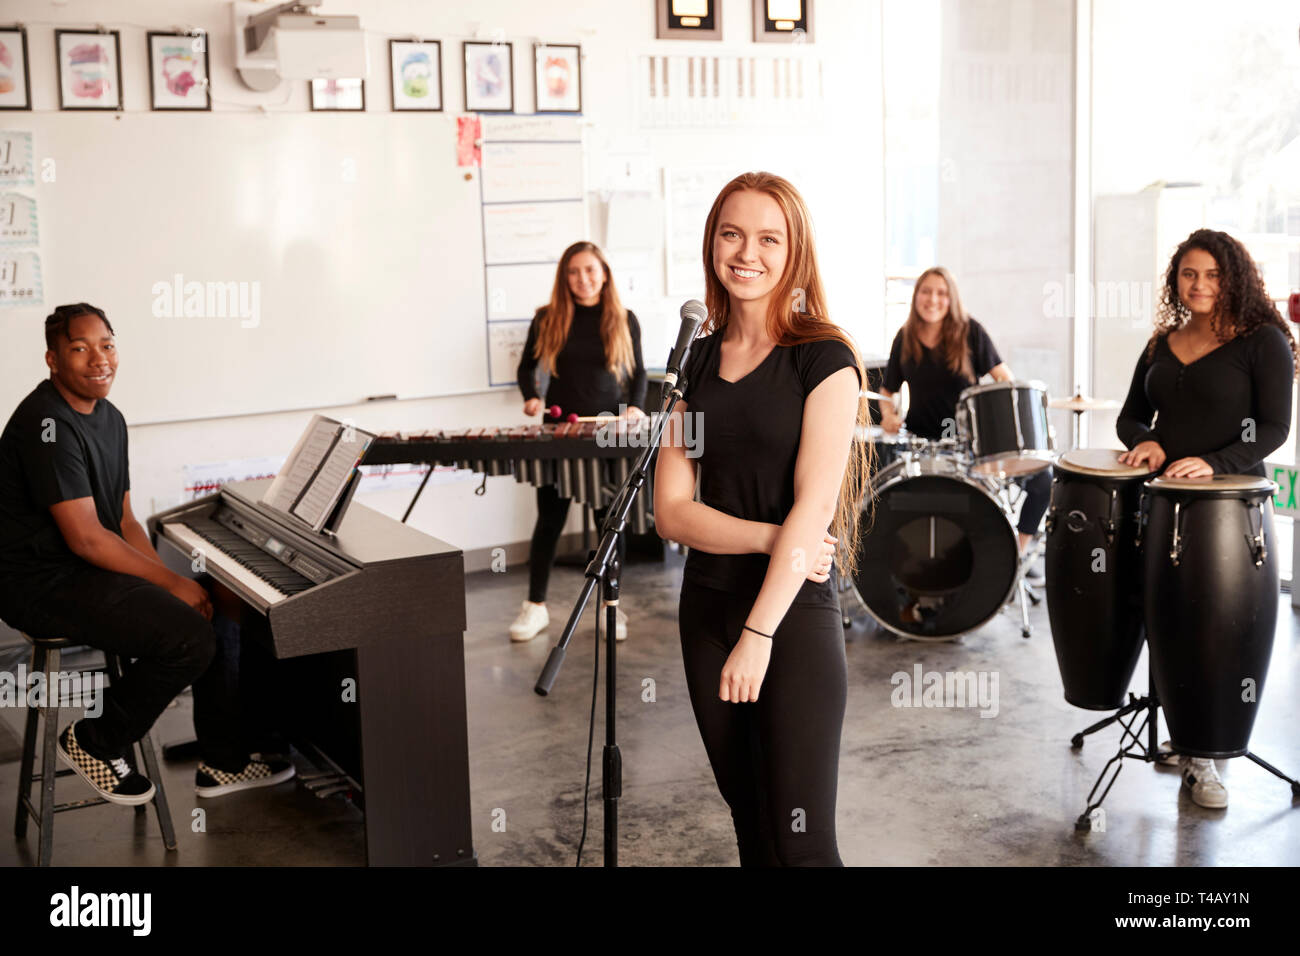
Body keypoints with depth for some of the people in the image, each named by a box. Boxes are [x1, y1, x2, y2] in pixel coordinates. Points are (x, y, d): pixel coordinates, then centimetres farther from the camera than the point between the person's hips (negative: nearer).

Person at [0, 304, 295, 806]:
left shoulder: (109, 419, 11)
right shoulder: (47, 424, -20)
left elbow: (124, 522, 13)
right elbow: (86, 538, -23)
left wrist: (167, 580, -2)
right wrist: (173, 584, -17)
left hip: (85, 571, 10)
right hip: (41, 583, -10)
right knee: (191, 638, -22)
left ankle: (223, 762, 15)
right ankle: (96, 742, 0)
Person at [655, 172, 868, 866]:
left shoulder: (824, 359, -7)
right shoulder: (695, 361, 7)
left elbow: (813, 507, -14)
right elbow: (672, 511, 0)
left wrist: (759, 634, -20)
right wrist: (771, 538, -15)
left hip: (795, 615, -5)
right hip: (706, 608, 5)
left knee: (801, 842, -5)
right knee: (750, 825, 14)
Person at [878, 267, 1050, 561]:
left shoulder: (969, 332, -4)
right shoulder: (905, 339, 3)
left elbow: (1004, 377, -5)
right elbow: (887, 390, 11)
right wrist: (889, 414, -10)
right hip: (922, 441, 1)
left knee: (1041, 478, -14)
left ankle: (1018, 551, 6)